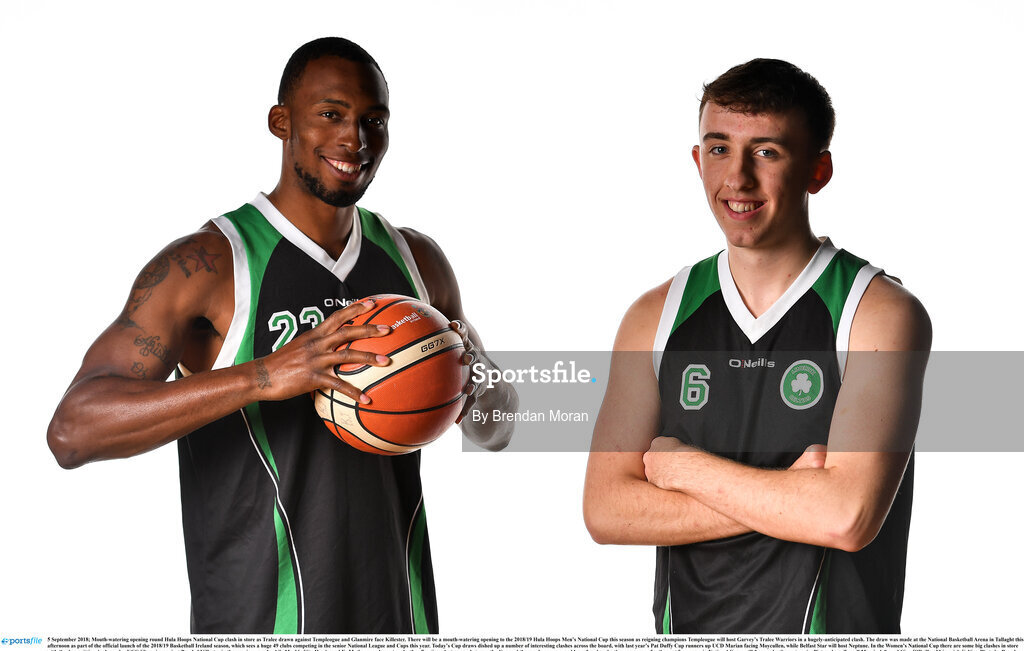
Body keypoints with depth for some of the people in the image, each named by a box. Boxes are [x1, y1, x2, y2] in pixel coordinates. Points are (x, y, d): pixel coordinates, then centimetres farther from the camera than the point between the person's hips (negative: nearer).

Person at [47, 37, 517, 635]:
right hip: (262, 624, -5)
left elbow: (497, 430, 15)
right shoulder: (207, 266, -11)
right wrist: (264, 376, -32)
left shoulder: (416, 260, 6)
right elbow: (72, 432, -22)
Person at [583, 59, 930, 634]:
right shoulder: (657, 316, 0)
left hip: (829, 630, -3)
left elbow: (848, 519, -22)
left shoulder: (885, 315, -12)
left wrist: (683, 466, -11)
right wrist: (786, 499, -16)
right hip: (684, 628, 3)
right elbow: (606, 510, -7)